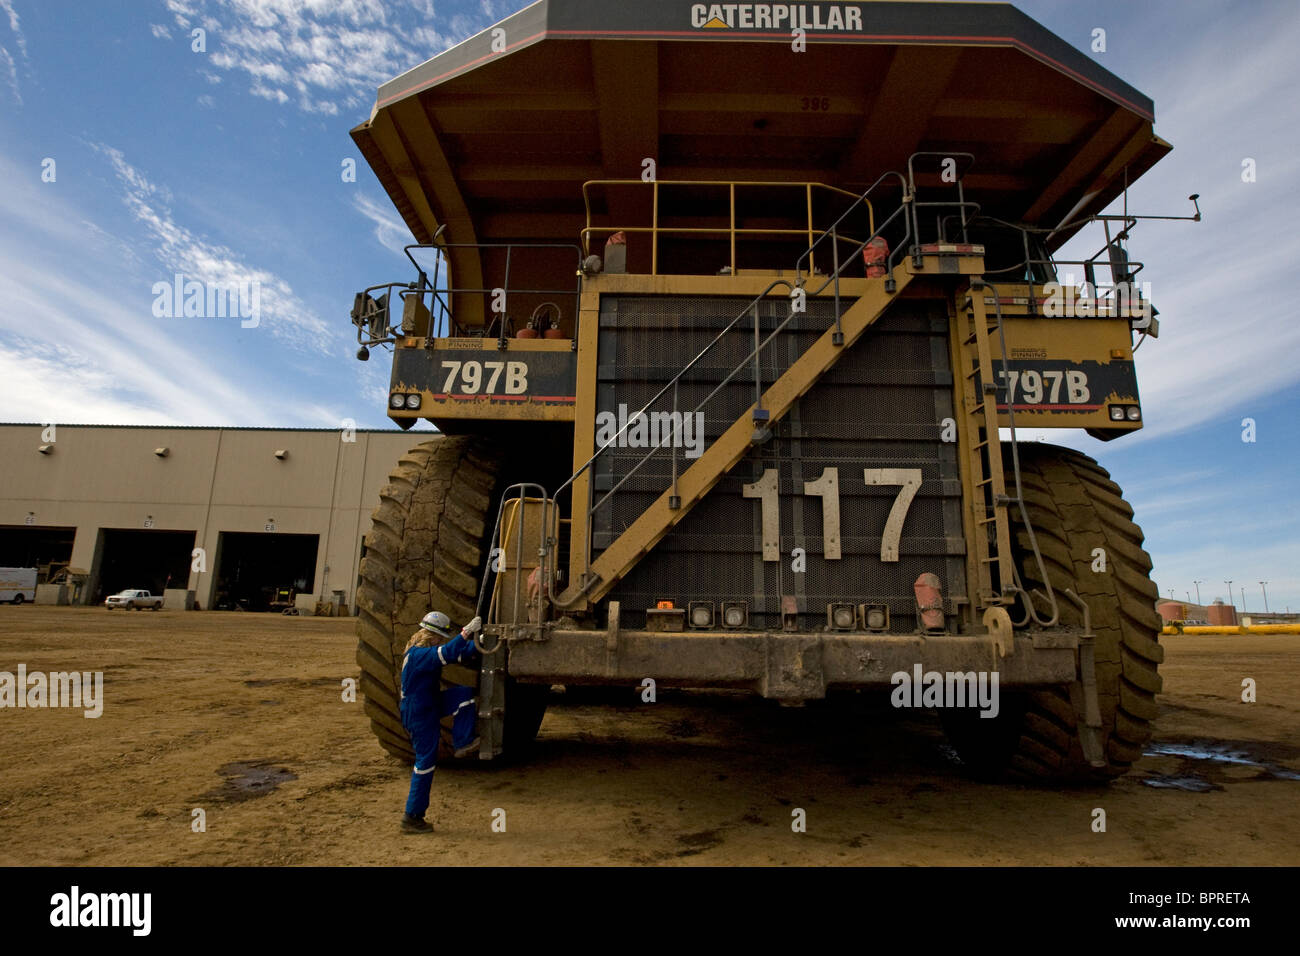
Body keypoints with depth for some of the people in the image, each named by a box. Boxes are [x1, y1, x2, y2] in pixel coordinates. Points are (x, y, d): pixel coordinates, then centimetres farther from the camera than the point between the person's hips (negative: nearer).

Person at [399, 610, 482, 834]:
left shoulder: (429, 652, 7)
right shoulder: (419, 654, -23)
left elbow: (461, 654, 7)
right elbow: (448, 653, -38)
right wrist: (468, 631, -37)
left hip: (429, 705, 9)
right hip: (418, 715, -9)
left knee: (465, 694, -3)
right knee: (425, 761, -1)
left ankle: (462, 743, 3)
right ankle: (412, 817, 11)